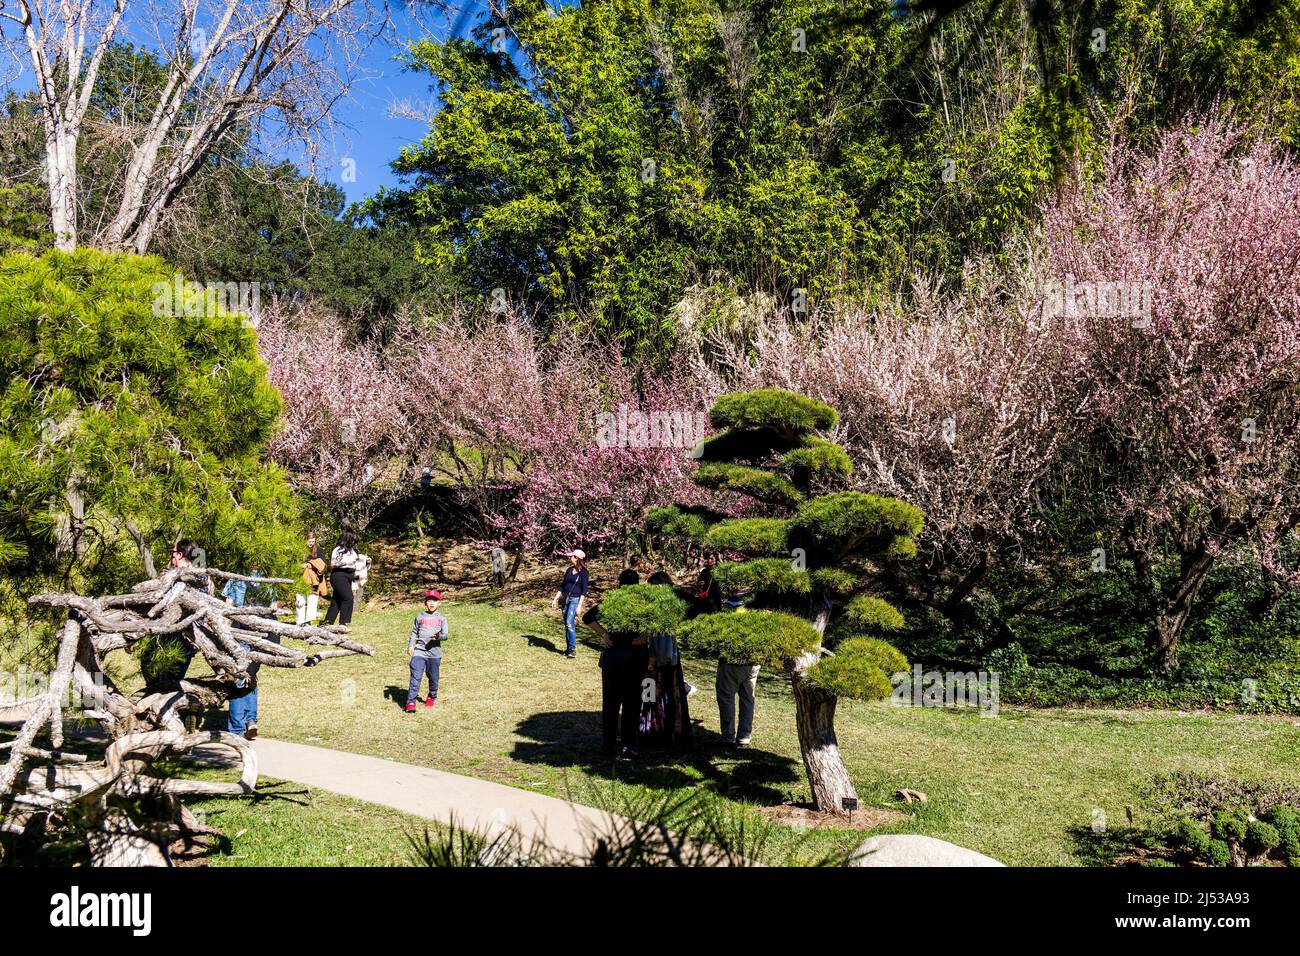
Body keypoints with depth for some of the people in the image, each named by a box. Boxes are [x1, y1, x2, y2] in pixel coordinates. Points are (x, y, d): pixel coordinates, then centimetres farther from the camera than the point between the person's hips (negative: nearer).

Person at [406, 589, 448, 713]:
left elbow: (445, 635, -2)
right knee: (416, 677, -11)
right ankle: (411, 702, -12)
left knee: (433, 677, 10)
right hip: (419, 651, 0)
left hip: (434, 653, 0)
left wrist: (439, 636, -24)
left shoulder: (441, 618, 6)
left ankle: (432, 697, 35)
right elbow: (414, 632, 17)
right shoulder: (420, 616, 9)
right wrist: (410, 645, 4)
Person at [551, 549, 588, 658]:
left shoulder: (583, 572, -7)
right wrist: (555, 599, 14)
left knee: (570, 623, -18)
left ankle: (573, 649, -14)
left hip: (575, 600, -7)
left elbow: (584, 590, -10)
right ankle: (568, 649, 14)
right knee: (567, 625, 8)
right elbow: (562, 585, 19)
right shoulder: (569, 570, 13)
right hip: (565, 599, 7)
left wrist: (579, 605, -17)